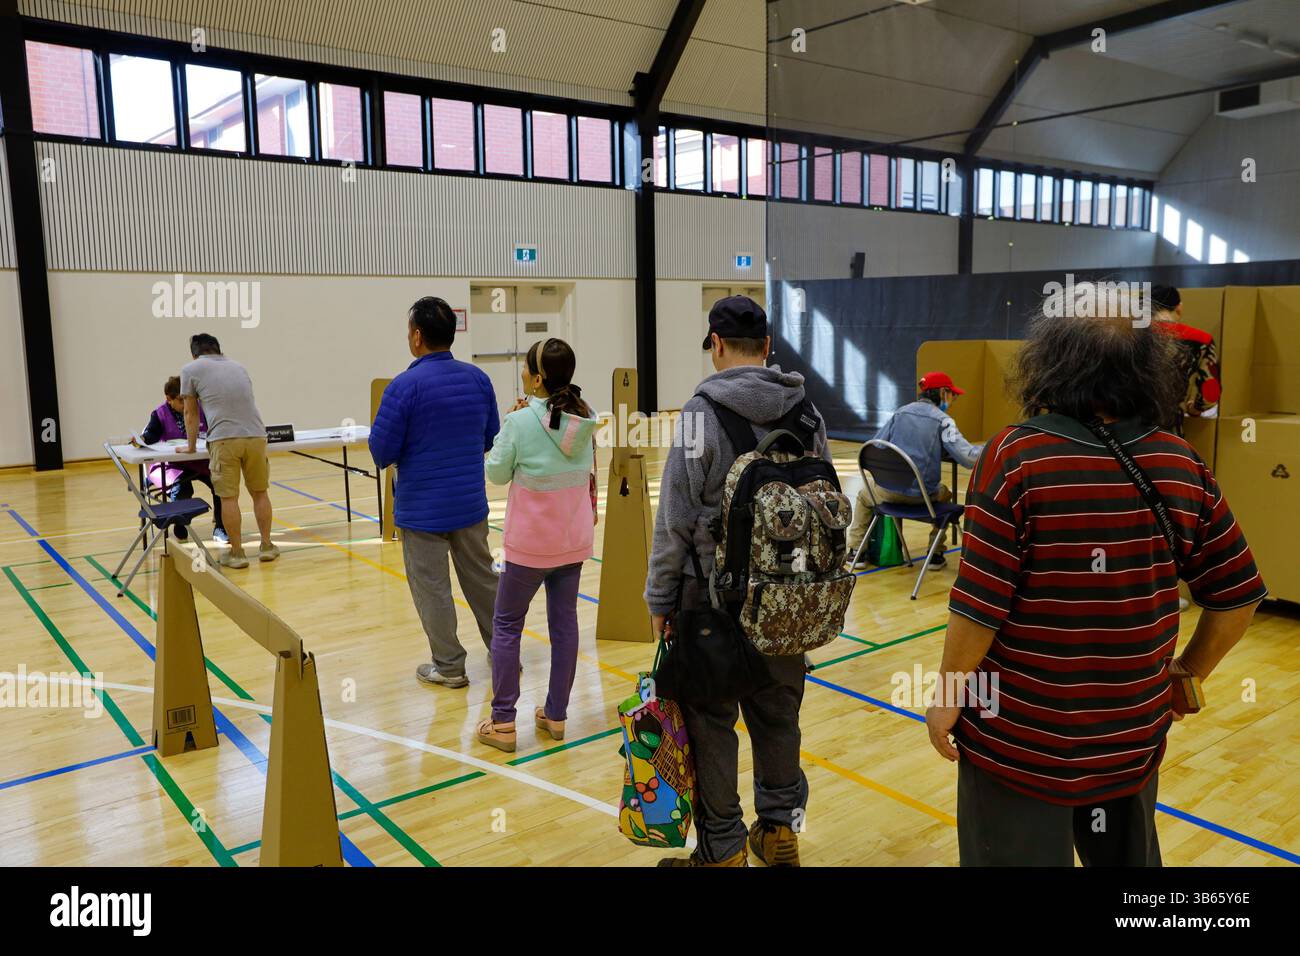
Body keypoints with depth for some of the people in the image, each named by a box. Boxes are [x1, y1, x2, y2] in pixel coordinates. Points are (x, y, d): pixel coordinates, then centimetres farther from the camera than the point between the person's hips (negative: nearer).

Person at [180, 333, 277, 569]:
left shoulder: (191, 370, 12)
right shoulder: (238, 366, 25)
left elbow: (191, 413, 18)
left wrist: (191, 446, 31)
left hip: (224, 439, -4)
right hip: (256, 435, 4)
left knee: (228, 497, 4)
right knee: (260, 492, 15)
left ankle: (236, 553, 8)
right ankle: (267, 546, 20)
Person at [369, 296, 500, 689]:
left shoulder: (404, 386, -17)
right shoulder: (478, 378, 0)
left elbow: (382, 452, -15)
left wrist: (413, 449, 7)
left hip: (422, 508, -5)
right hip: (471, 502, 5)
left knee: (432, 586, 7)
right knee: (481, 577, 17)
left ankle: (449, 667, 15)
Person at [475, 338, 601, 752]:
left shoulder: (521, 422, -18)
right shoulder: (585, 419, -2)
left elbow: (497, 473, -6)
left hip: (531, 541, -5)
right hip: (574, 539, 5)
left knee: (506, 623, 9)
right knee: (564, 621, 13)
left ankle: (502, 722, 11)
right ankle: (556, 714, 21)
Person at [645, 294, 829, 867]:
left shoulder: (702, 411, -13)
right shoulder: (806, 411, 3)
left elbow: (676, 518, -13)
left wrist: (660, 597, -3)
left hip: (715, 594, -5)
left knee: (710, 721, 7)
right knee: (778, 713, 17)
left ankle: (722, 849, 18)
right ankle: (779, 831, 32)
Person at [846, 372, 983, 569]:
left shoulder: (901, 412, 6)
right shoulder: (943, 420, -6)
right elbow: (968, 457, -16)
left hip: (888, 491, 2)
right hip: (922, 495, -2)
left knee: (864, 495, 35)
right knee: (945, 494, 33)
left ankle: (856, 551, 27)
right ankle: (936, 554, 29)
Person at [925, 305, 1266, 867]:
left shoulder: (1017, 456, -19)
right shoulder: (1183, 466, -5)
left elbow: (980, 604, -18)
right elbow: (1238, 597, 3)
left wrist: (949, 693, -4)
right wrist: (1187, 674, 18)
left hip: (1021, 737, -4)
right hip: (1133, 737, 4)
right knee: (1127, 858, 26)